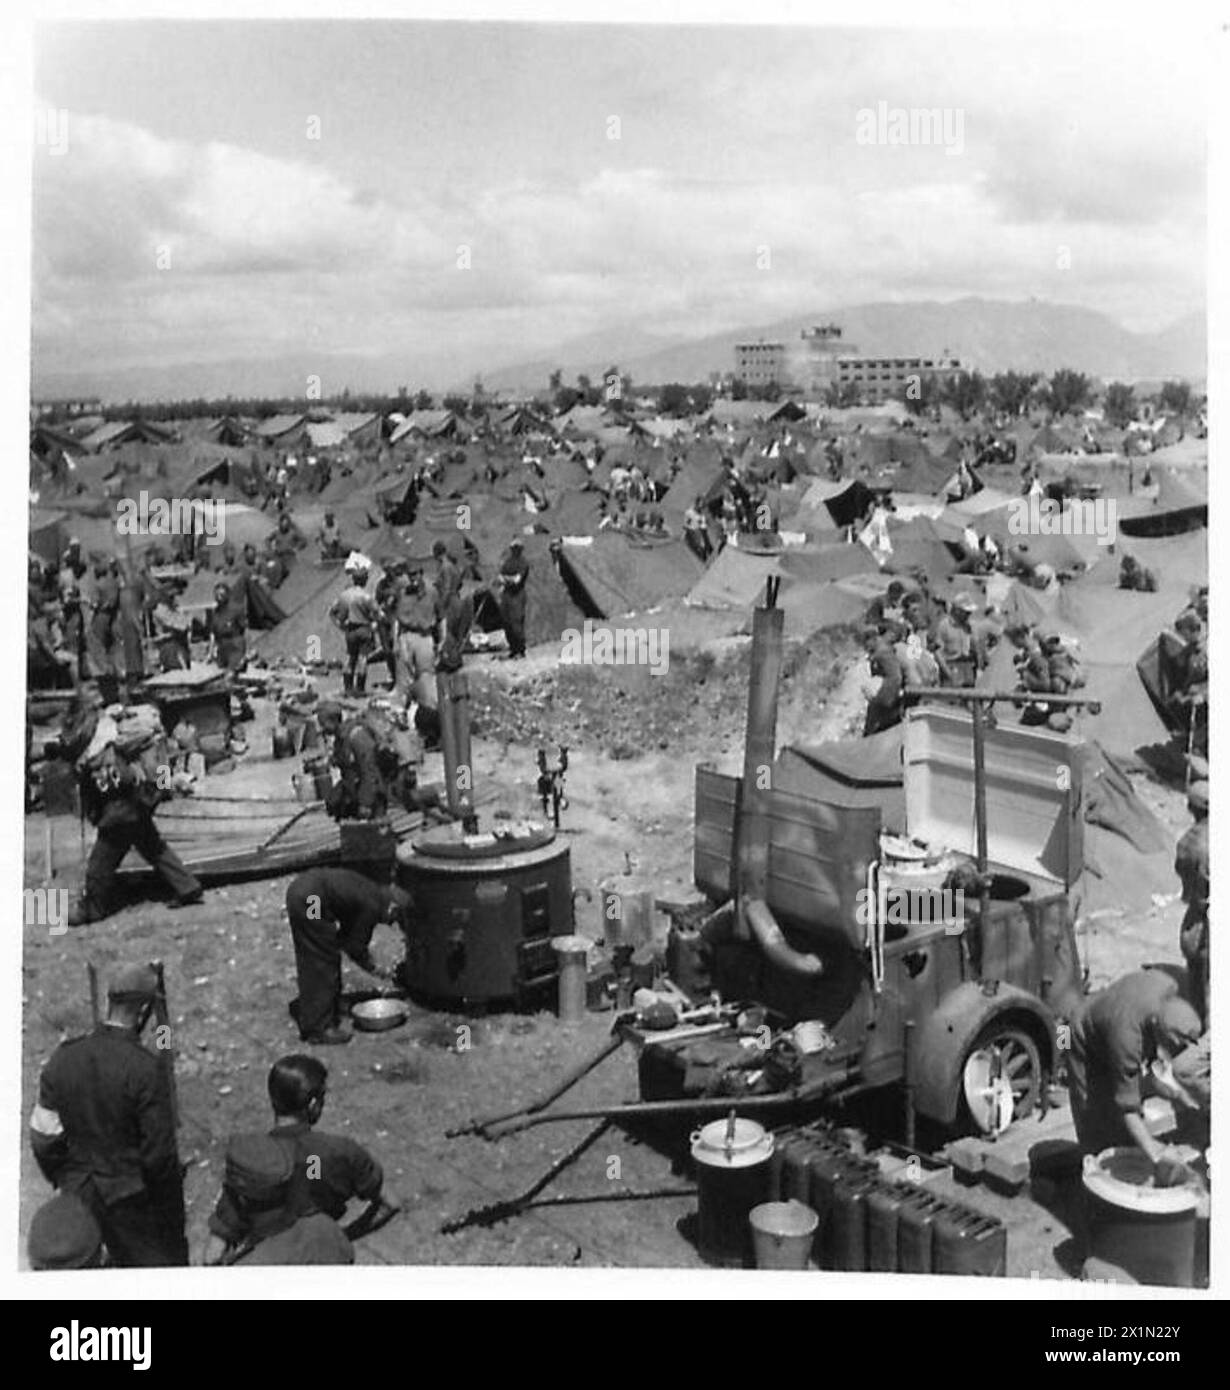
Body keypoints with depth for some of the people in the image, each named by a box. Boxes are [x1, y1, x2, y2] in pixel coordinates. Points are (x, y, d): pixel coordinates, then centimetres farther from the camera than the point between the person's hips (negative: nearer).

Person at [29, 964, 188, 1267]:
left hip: (78, 1193, 5)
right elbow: (159, 1152, -19)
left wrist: (62, 1181, 16)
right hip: (135, 1199, -5)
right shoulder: (146, 1068, -23)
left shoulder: (63, 1057, -8)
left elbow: (43, 1137, -1)